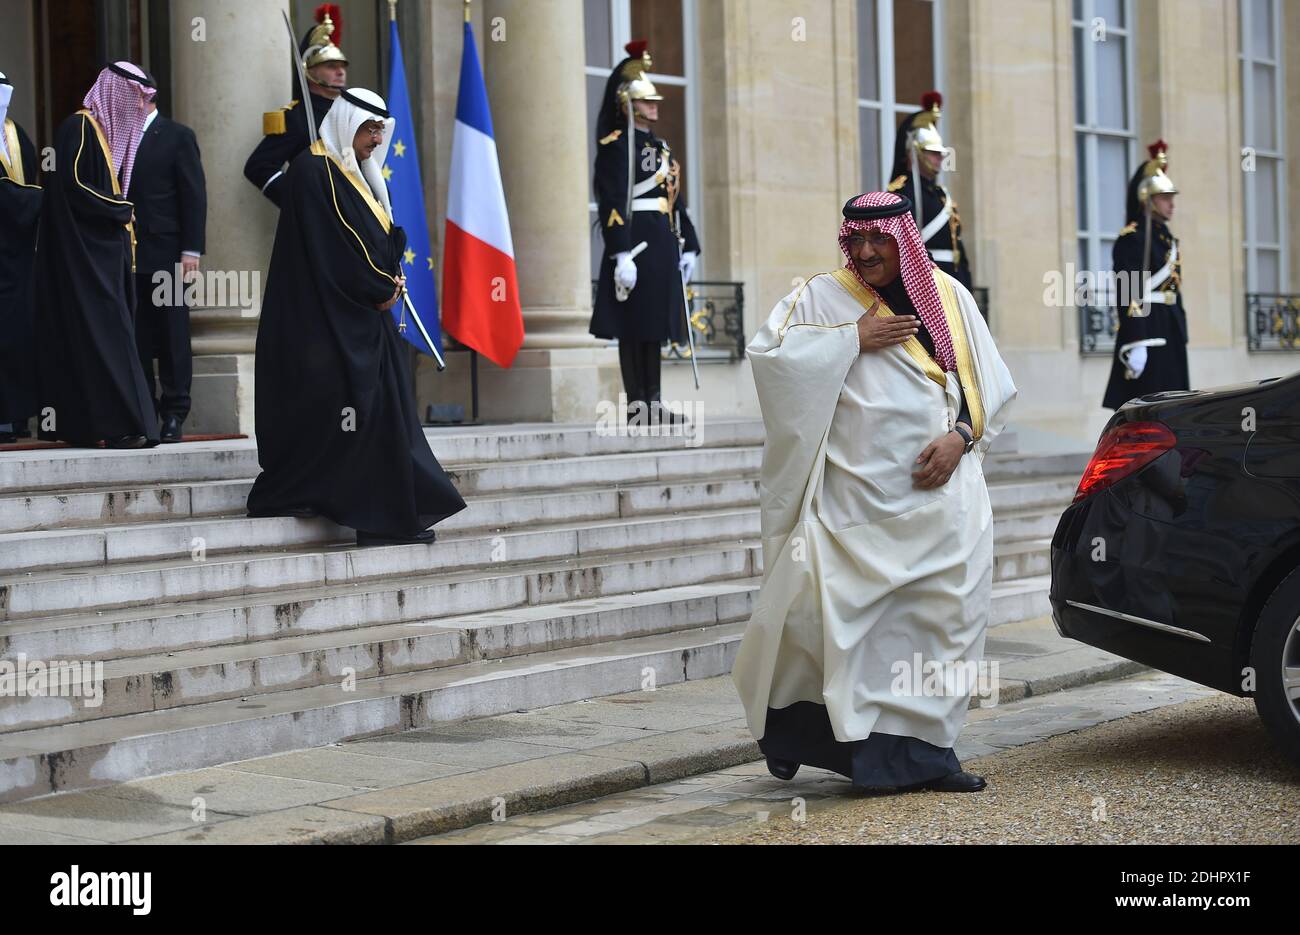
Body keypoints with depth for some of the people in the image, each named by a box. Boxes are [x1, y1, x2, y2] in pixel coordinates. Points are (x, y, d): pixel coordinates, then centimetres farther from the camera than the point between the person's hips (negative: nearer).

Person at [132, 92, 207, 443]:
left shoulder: (177, 136, 0)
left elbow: (194, 194, -4)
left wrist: (191, 250, -10)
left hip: (165, 253, -4)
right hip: (128, 254, 5)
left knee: (172, 336, -1)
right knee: (137, 339, 3)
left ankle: (174, 414, 4)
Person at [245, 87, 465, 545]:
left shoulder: (357, 175, 19)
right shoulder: (314, 171, -11)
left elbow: (383, 238, 21)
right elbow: (332, 248, -18)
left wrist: (389, 281, 0)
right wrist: (381, 290, -11)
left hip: (364, 318, 10)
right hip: (330, 318, -10)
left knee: (381, 411, 4)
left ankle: (391, 518, 4)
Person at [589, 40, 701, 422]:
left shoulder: (659, 146, 20)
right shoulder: (618, 144, -8)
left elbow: (675, 200, 23)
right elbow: (613, 201, -17)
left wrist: (688, 246, 17)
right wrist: (622, 255, -23)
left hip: (662, 247, 9)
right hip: (635, 245, -9)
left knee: (654, 326, 10)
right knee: (633, 328, -5)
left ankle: (653, 403, 13)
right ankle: (636, 406, -2)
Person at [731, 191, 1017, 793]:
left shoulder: (948, 295, 10)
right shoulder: (823, 297, 3)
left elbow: (990, 382, 11)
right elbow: (766, 352, -11)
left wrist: (960, 437, -6)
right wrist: (852, 339, -13)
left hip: (941, 491, 2)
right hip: (858, 497, -2)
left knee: (943, 618, -2)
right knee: (834, 614, -7)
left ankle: (923, 751, 5)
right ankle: (791, 727, 14)